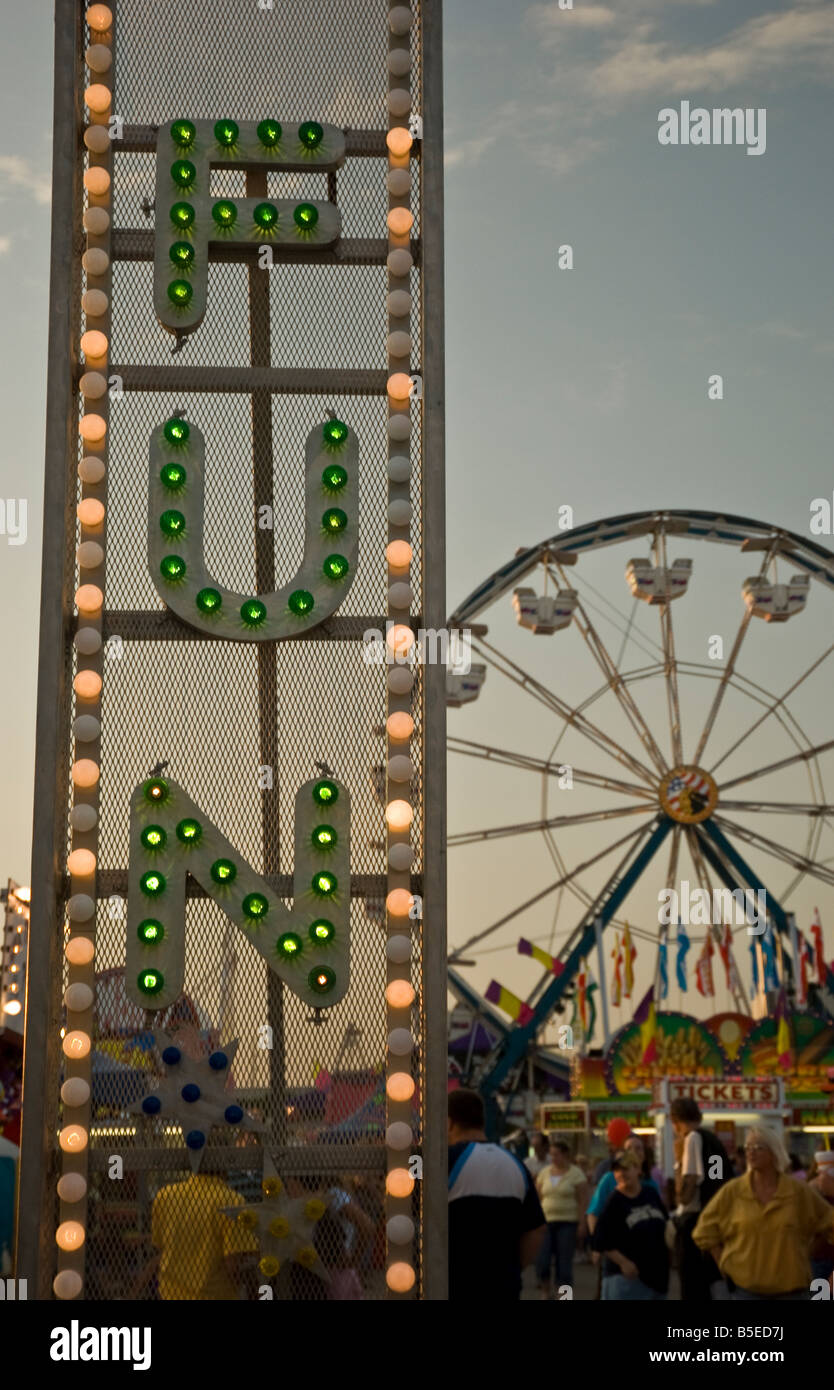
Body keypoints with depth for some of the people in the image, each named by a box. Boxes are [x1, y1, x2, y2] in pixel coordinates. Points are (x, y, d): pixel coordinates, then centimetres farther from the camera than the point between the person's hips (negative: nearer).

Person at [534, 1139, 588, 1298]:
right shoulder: (545, 1172, 10)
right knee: (542, 1260, -4)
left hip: (567, 1223, -3)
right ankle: (545, 1293, 15)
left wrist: (581, 1223, -10)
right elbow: (538, 1197, 13)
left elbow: (583, 1201, -4)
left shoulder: (576, 1174, -2)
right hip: (546, 1221, 3)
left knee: (564, 1262, -1)